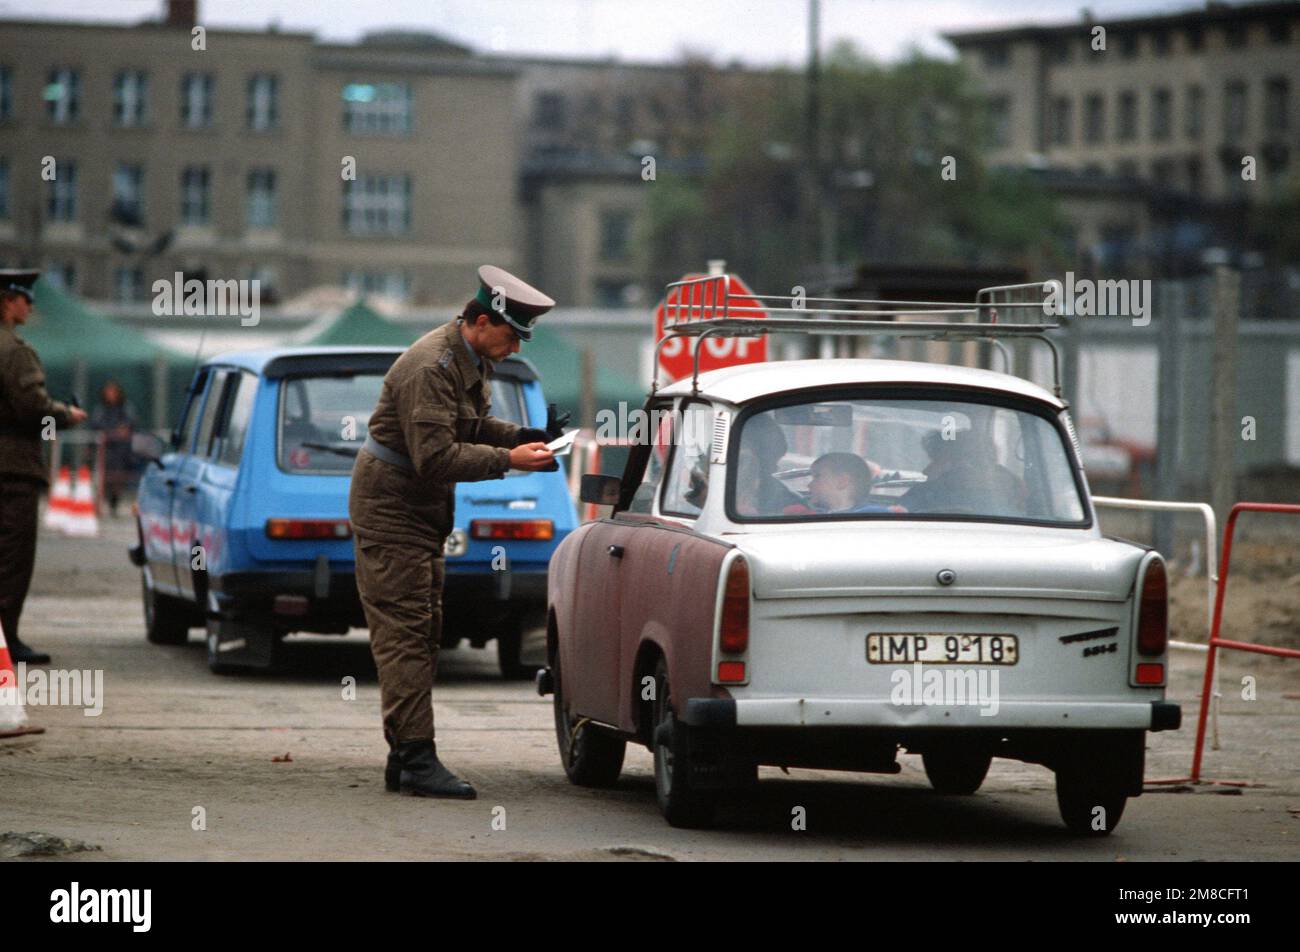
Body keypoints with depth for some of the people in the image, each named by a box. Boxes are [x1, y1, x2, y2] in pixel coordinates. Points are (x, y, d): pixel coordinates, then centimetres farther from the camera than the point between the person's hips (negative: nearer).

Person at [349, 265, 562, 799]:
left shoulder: (473, 360, 7)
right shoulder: (431, 368, -24)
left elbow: (473, 429, 16)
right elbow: (436, 455, -29)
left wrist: (528, 436, 0)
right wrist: (508, 459, -27)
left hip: (423, 509, 10)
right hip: (391, 507, -10)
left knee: (423, 632, 10)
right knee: (405, 632, -11)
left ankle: (404, 758, 14)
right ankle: (417, 759, -14)